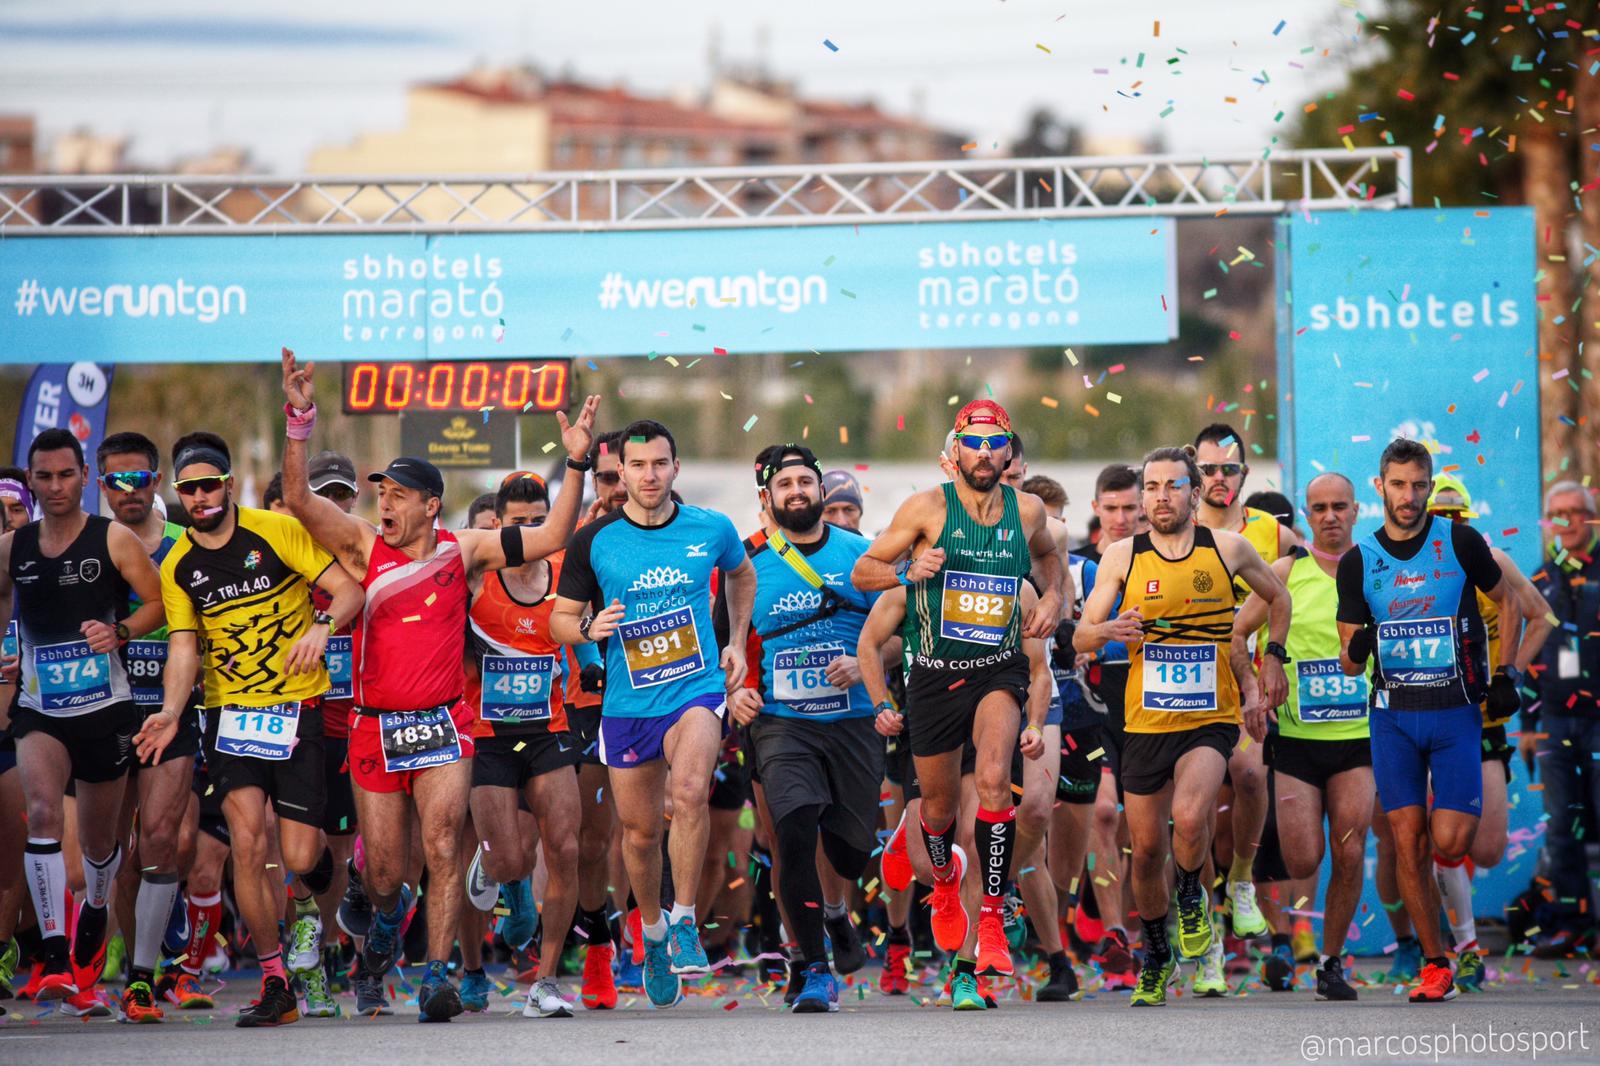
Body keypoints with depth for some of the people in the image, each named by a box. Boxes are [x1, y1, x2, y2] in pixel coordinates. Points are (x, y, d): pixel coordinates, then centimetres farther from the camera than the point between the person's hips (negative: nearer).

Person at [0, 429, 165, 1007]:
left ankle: (95, 909, 49)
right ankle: (54, 956, -28)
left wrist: (120, 631, -21)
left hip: (106, 706, -1)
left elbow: (160, 602, -4)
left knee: (99, 836, 13)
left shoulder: (113, 539, -3)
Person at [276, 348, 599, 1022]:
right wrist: (300, 422, -22)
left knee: (442, 851, -17)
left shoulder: (463, 550, 3)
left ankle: (436, 976, -13)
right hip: (375, 730, 1)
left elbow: (552, 537, 4)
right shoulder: (364, 547, 1)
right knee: (382, 875, 7)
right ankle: (389, 914, 42)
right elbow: (298, 497, -11)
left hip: (442, 726, -1)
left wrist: (576, 463, -5)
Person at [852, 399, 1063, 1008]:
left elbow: (1046, 552, 25)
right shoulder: (928, 508, -8)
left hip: (1000, 668, 0)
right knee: (938, 805, 13)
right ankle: (944, 879, 49)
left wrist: (1052, 596, 5)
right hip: (936, 673, 0)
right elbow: (862, 572, -2)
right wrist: (910, 571, -22)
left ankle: (991, 917, -20)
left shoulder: (1026, 510, 0)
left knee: (994, 780, -25)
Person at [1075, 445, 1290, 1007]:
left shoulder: (1228, 549, -1)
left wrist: (1272, 656, 10)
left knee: (1189, 819, -27)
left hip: (1211, 719, -2)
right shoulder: (1121, 557, -2)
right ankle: (1156, 958, 31)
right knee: (1146, 849, 7)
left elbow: (1278, 598, 18)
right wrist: (1110, 630, -23)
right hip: (1146, 723, 2)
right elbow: (1080, 637, -3)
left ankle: (1191, 896, 6)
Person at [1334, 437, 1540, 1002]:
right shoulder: (1358, 562, 4)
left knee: (1448, 843, -11)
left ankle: (1448, 810, 26)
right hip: (1394, 716, 2)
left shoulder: (1460, 543, -1)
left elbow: (1507, 601, 15)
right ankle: (1435, 966, 6)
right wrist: (1356, 651, -17)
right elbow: (1350, 662, 7)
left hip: (1456, 710, -2)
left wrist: (1506, 671, 4)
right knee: (1408, 845, -4)